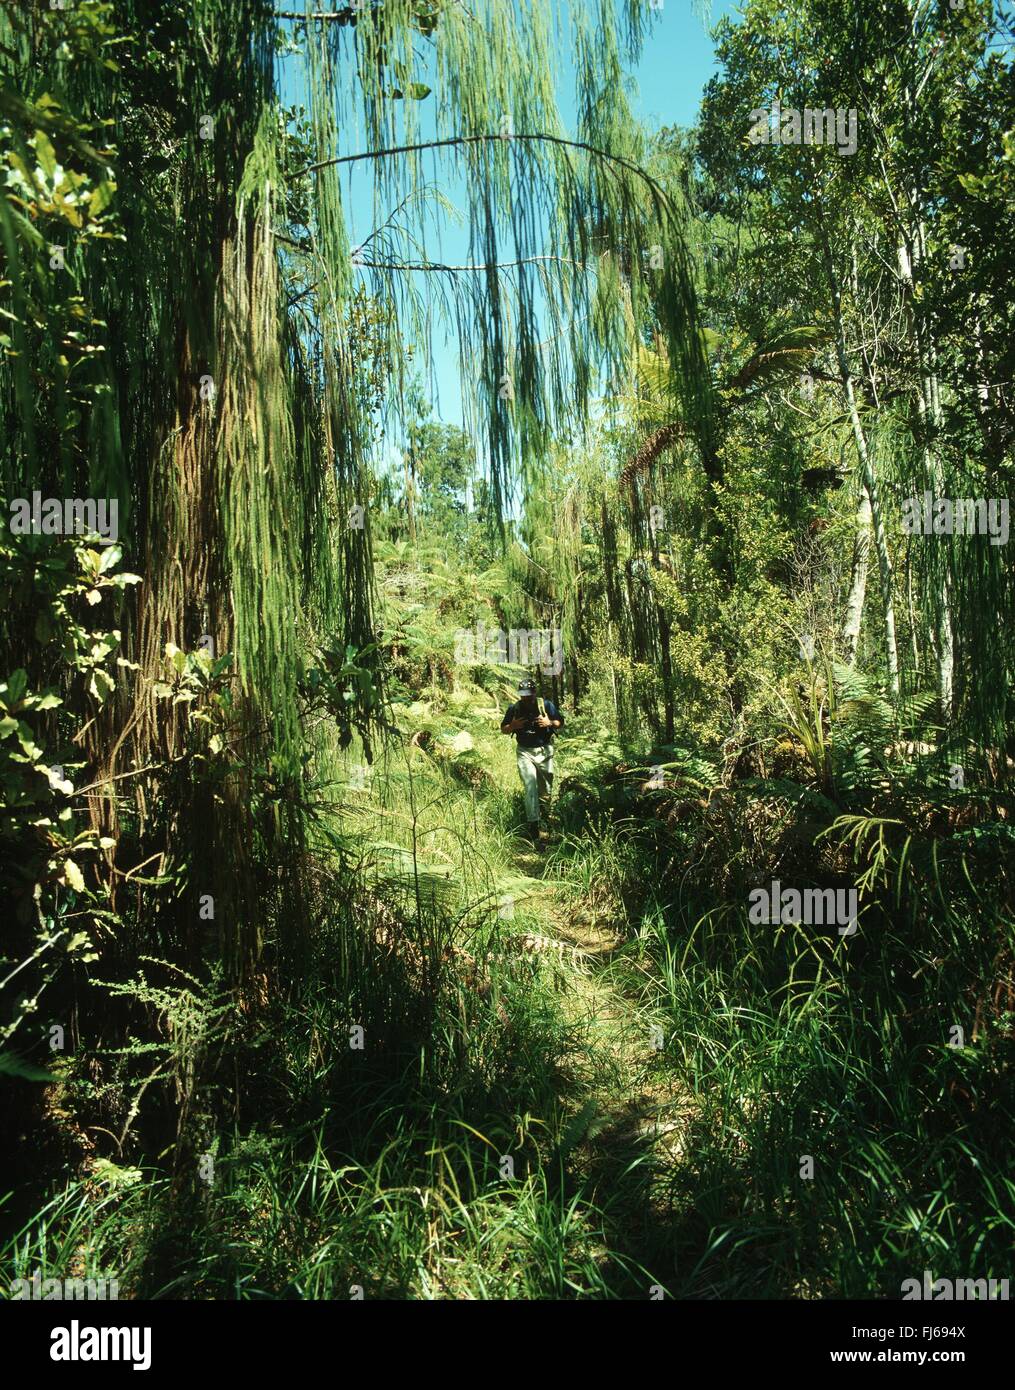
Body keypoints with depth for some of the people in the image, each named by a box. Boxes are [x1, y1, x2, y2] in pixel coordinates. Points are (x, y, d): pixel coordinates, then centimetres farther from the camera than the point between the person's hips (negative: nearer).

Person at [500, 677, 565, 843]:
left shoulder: (546, 705, -8)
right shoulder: (514, 708, -5)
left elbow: (561, 722, 2)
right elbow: (503, 729, 5)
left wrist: (550, 723, -20)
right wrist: (513, 726, -18)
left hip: (544, 751, 1)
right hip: (525, 753, -1)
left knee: (546, 789, 14)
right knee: (530, 788, -12)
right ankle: (533, 826, -12)